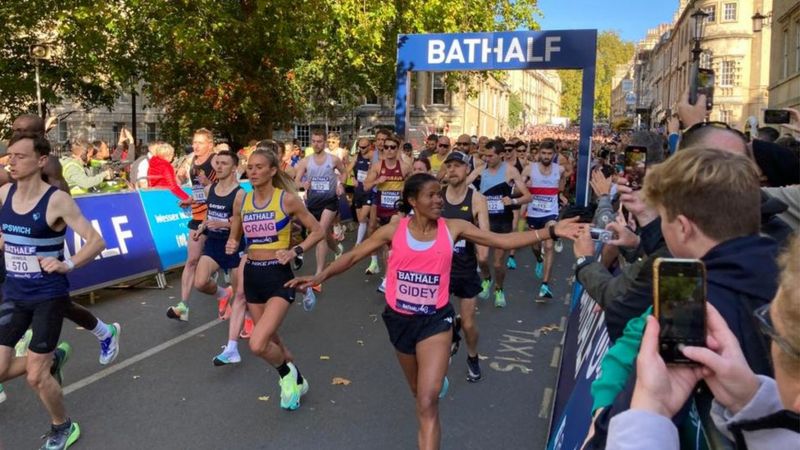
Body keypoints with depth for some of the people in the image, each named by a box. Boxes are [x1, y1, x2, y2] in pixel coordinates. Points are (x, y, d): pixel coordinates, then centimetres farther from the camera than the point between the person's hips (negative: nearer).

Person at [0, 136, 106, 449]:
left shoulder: (57, 200, -17)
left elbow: (97, 241, -18)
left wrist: (67, 265, -30)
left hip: (49, 295, -5)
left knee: (35, 377, 1)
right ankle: (52, 358, 31)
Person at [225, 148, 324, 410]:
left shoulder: (287, 199, -9)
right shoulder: (241, 202, 4)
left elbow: (317, 231, -3)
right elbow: (234, 237, 18)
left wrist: (295, 251, -17)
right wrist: (231, 246, -5)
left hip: (278, 276, -6)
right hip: (252, 275, 6)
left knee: (258, 345, -18)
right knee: (270, 342, 17)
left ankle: (287, 374, 14)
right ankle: (296, 381, 43)